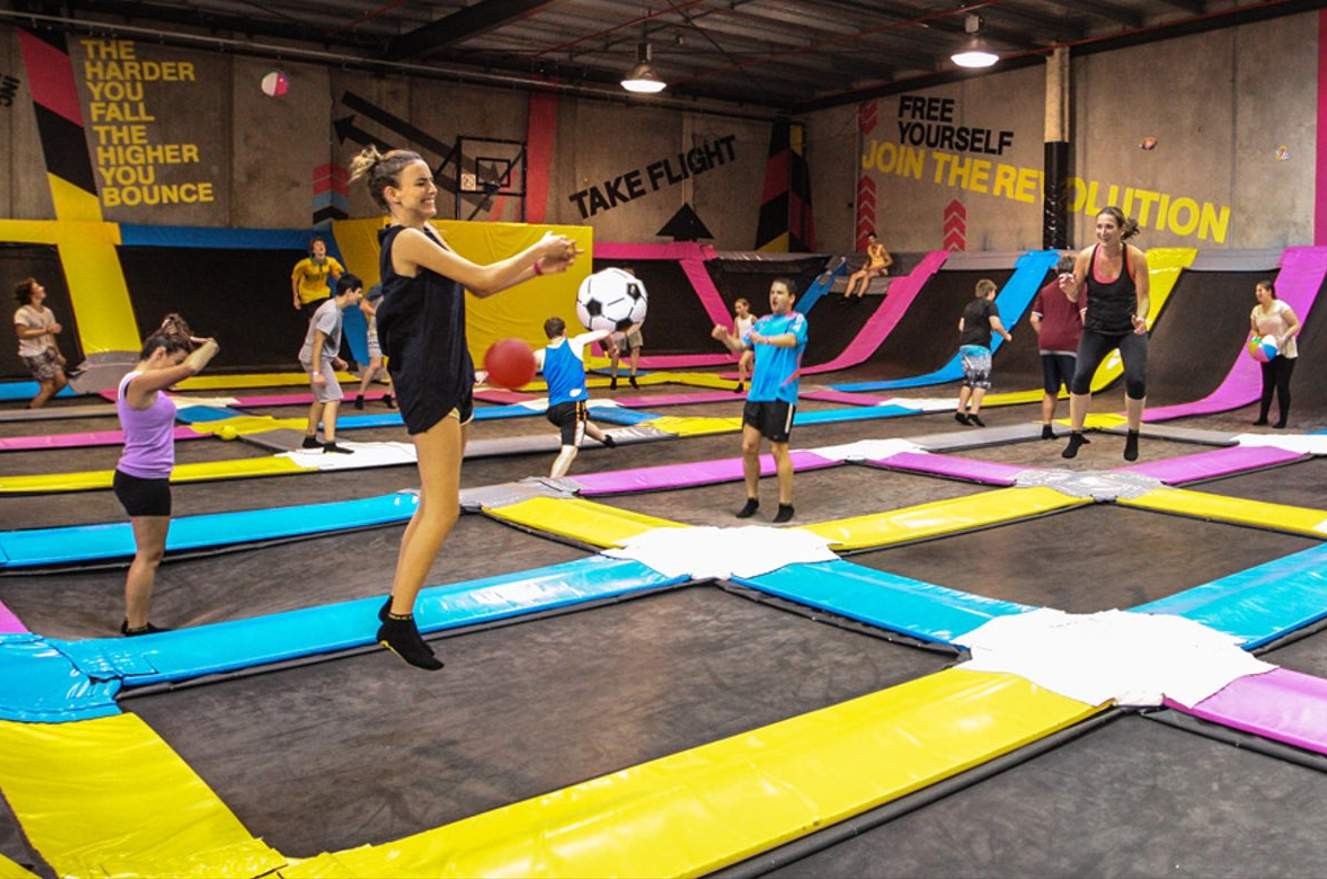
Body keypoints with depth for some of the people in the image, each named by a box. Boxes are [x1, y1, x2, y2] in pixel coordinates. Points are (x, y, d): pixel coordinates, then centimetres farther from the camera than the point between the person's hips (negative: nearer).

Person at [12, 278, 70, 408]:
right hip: (33, 355, -7)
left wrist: (57, 354, 15)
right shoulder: (22, 313, -14)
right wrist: (46, 330, -30)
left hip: (47, 352, 8)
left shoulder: (47, 312, 7)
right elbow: (22, 334, -24)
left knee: (61, 381, 5)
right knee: (48, 387, -8)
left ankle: (38, 402, 25)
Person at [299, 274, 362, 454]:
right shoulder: (331, 312, -21)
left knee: (321, 399, 19)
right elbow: (317, 342, -24)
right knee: (333, 399, -13)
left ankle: (310, 438, 30)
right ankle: (330, 443, -17)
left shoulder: (333, 307, 10)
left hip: (319, 357, 10)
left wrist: (335, 359, 22)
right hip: (316, 359, -10)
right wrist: (317, 373, -25)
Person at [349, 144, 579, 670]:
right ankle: (398, 622, -3)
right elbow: (484, 280, -15)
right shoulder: (407, 239, -13)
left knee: (434, 507, 14)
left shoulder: (425, 237, 16)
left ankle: (396, 605, 22)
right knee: (443, 510, -10)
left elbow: (478, 287, 19)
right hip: (426, 385, -10)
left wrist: (537, 268, 8)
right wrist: (539, 248, -3)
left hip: (448, 380, 10)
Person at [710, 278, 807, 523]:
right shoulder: (763, 322, 15)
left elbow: (791, 340, -26)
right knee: (748, 446, 6)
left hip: (781, 395, -6)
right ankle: (752, 499, 19)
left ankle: (786, 505, 8)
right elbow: (740, 347, 14)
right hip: (756, 393, 6)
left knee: (778, 450, -3)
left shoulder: (797, 320, -4)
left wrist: (764, 339, -43)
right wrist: (725, 337, -7)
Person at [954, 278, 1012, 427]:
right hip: (980, 347, -7)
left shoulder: (969, 306, 18)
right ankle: (974, 412, -14)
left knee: (969, 380, 14)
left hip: (964, 345, 7)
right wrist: (1006, 335, 5)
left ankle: (961, 411, 7)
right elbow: (996, 325, -12)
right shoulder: (989, 304, -3)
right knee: (982, 381, -4)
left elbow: (961, 326, 18)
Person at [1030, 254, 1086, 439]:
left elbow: (1034, 319, 11)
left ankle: (1046, 428, 14)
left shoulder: (1045, 290, 14)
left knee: (1050, 391, 14)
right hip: (1069, 345, -5)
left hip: (1046, 346, 5)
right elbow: (1085, 314, -10)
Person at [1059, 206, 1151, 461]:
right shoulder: (1086, 256, -13)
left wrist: (1140, 317, -32)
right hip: (1096, 328, 1)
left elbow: (1144, 297, -11)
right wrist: (1068, 288, -27)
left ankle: (1133, 437, 10)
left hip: (1129, 329, -1)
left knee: (1136, 380, -14)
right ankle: (1075, 436, 5)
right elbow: (1075, 297, -4)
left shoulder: (1135, 257, -17)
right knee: (1080, 377, -12)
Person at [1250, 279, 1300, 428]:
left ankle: (1282, 420, 4)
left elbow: (1296, 325, -13)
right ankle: (1262, 417, 13)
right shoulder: (1256, 311, 2)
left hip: (1285, 353, -5)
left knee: (1282, 386, -3)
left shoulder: (1281, 307, -14)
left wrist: (1284, 338, -26)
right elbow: (1254, 330, 14)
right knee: (1267, 386, 8)